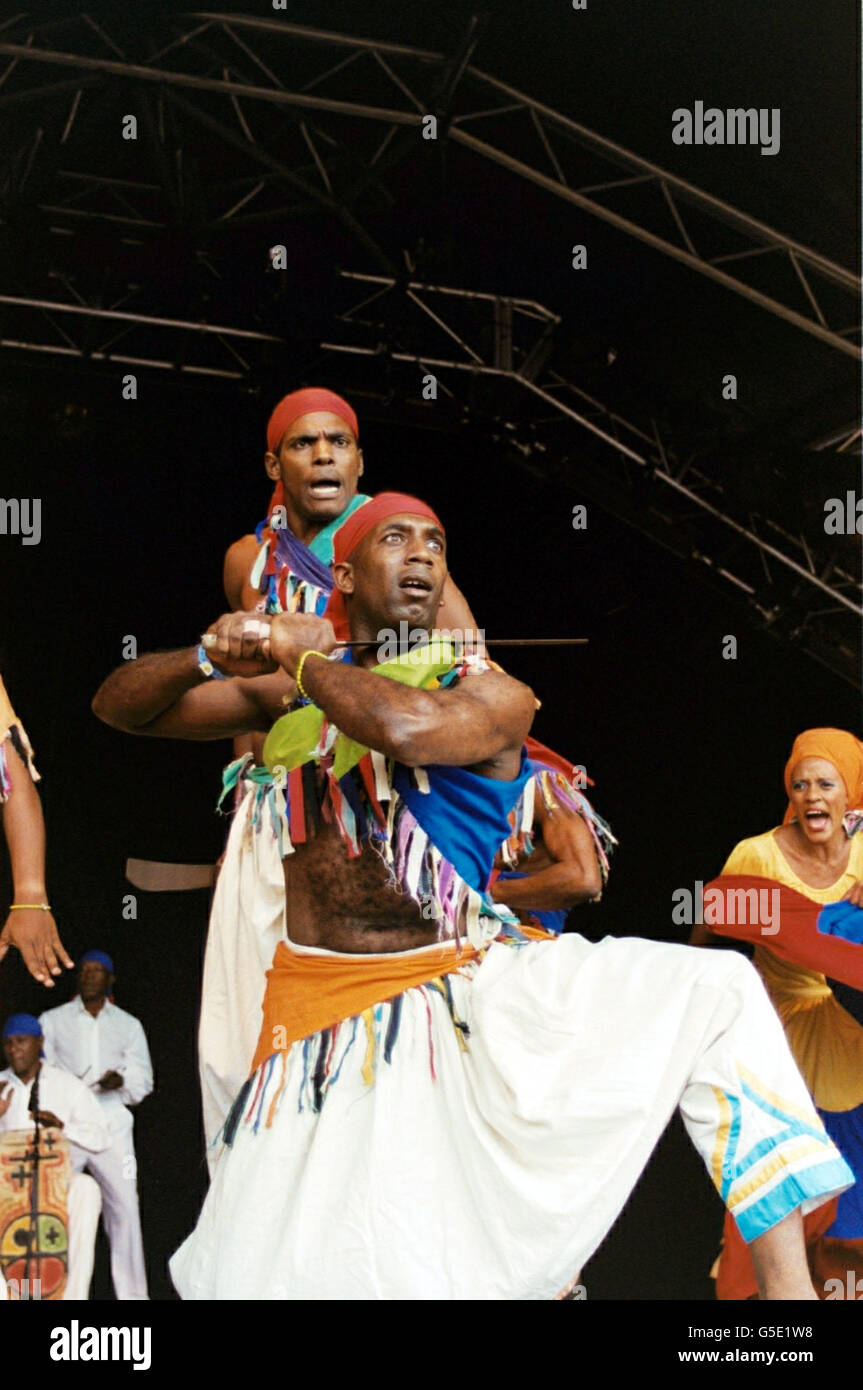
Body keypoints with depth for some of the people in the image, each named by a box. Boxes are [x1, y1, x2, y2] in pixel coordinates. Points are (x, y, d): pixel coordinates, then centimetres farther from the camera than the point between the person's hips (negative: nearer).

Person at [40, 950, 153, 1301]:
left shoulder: (128, 1026, 15)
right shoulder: (53, 1020, 12)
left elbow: (143, 1081, 12)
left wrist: (121, 1081, -11)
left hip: (111, 1124, 1)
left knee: (124, 1206, -4)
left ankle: (133, 1294, 3)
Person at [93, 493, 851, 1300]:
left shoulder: (492, 696, -3)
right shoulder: (288, 694, 7)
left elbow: (406, 725, -28)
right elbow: (118, 708, 11)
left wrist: (305, 656, -11)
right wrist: (212, 653, -8)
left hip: (474, 991, -1)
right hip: (331, 1011, 1)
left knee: (714, 993, -16)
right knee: (264, 1274, -8)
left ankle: (788, 1287, -12)